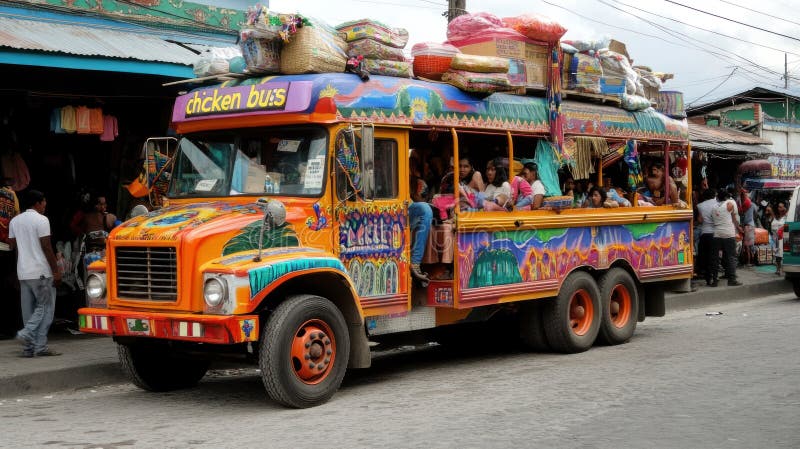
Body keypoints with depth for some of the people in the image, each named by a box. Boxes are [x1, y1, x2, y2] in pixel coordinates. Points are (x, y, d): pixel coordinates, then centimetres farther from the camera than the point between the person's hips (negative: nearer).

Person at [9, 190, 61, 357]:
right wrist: (56, 271, -11)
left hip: (23, 272, 7)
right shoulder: (41, 220, -10)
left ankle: (29, 347, 6)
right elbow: (46, 247, -14)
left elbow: (12, 245, 15)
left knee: (29, 309, 8)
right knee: (45, 306, 2)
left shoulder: (15, 221, 11)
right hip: (41, 271, -7)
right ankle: (27, 333, -13)